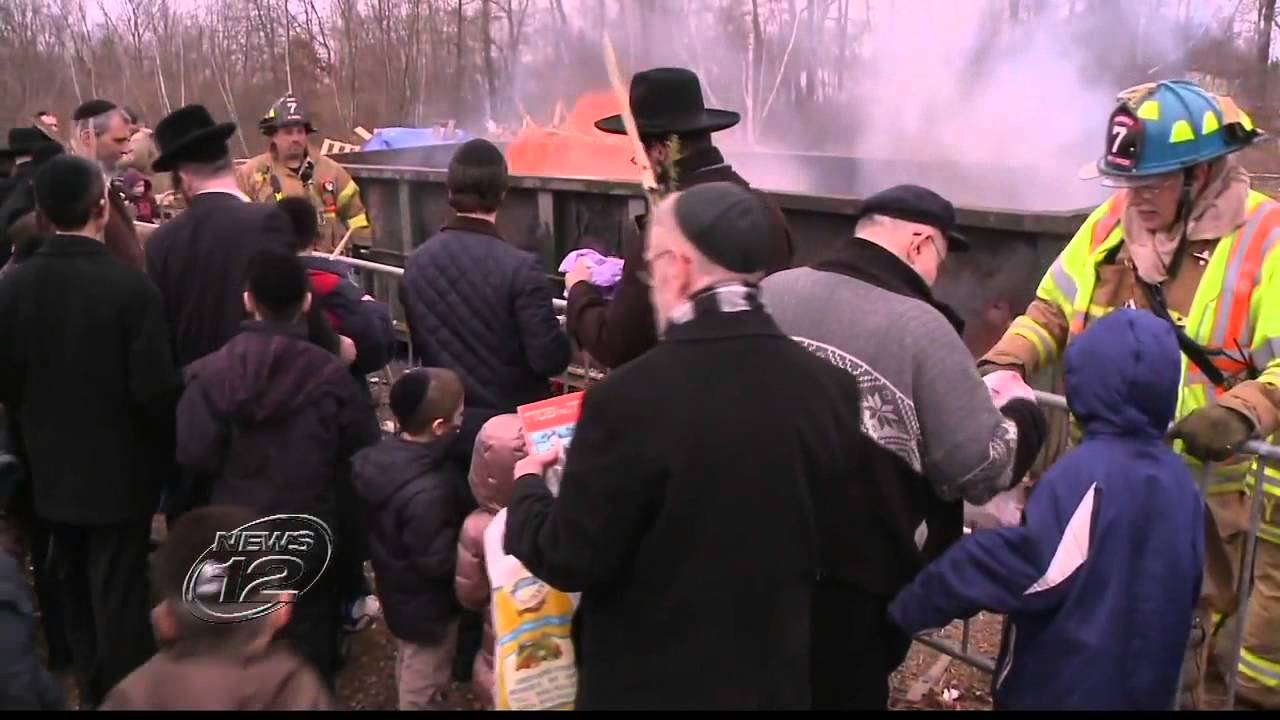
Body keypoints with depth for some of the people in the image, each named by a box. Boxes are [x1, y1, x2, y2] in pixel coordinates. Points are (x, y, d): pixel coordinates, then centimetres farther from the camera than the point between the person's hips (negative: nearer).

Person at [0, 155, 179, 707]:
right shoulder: (130, 285, -23)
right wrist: (166, 444, -2)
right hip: (119, 467, -5)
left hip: (51, 466, 5)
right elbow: (155, 387, -21)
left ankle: (94, 693, 40)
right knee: (118, 596, 8)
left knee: (75, 592, 22)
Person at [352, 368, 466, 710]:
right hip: (428, 607, -8)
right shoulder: (427, 492, -39)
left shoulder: (376, 458, -11)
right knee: (423, 690, 16)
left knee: (408, 667, 32)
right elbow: (437, 562, -31)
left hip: (397, 592, 8)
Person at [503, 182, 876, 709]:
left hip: (651, 683, -4)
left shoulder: (631, 397, -25)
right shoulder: (830, 388, -10)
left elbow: (570, 561, -16)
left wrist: (527, 488, 2)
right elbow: (841, 549, 2)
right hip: (777, 679, 4)